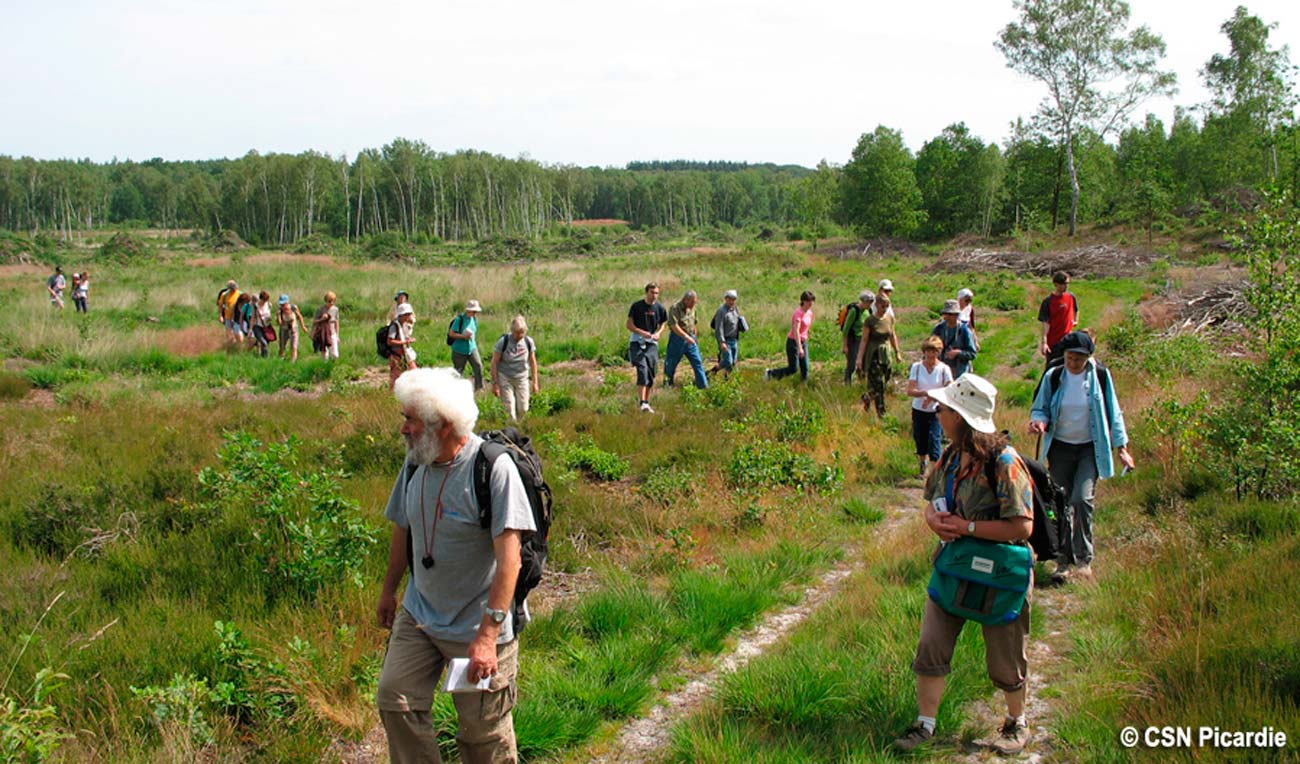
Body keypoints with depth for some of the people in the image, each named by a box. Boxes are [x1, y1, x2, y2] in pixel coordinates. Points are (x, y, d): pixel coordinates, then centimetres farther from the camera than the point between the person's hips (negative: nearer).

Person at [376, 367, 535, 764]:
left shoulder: (494, 467, -22)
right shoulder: (416, 462, -1)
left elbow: (508, 558, -24)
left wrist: (488, 635, -28)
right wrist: (388, 591, 24)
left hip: (477, 626, -6)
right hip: (418, 615, 6)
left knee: (483, 731, 5)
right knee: (395, 700, 3)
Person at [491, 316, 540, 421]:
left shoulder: (528, 342, -6)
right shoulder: (503, 341, -15)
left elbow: (533, 362, 6)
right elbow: (494, 363, -9)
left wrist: (534, 382, 7)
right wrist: (495, 383, -10)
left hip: (522, 379, 3)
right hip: (505, 379, -3)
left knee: (523, 409, 2)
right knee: (509, 409, -8)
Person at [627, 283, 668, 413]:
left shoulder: (659, 307, 3)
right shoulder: (637, 306, -5)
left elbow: (663, 324, 15)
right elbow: (629, 325, -3)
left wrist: (658, 334, -6)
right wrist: (643, 333, -18)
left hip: (652, 343, 4)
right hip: (637, 342, -4)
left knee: (650, 374, 5)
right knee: (642, 370, -18)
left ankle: (646, 401, 18)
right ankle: (642, 403, -24)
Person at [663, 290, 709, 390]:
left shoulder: (692, 308, 9)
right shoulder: (675, 308, -14)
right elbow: (674, 326, -22)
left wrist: (694, 337, 19)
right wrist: (686, 337, -26)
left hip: (690, 339, 6)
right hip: (677, 338, -6)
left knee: (698, 362, 2)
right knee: (671, 363, 4)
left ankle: (703, 386, 4)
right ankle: (667, 383, 20)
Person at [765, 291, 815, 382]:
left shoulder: (809, 313, 5)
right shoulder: (798, 313, -20)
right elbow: (796, 331, -28)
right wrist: (800, 348, -35)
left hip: (803, 342, 8)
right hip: (793, 342, -8)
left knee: (805, 368, 4)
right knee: (793, 369, -5)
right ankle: (770, 373, 12)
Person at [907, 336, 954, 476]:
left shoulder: (944, 369, -5)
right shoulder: (916, 367, -2)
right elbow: (910, 391, -10)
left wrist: (933, 396, -26)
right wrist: (925, 393, -27)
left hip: (937, 412, -2)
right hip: (919, 411, 2)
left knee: (934, 440, -16)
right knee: (920, 443, 14)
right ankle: (923, 464, 43)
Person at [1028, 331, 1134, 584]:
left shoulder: (1100, 376, -5)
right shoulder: (1053, 377, -2)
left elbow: (1113, 414, 3)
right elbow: (1040, 408, 7)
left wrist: (1122, 448, 0)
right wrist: (1039, 421, -17)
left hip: (1090, 449, -2)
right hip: (1060, 447, 2)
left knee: (1081, 499, -19)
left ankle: (1084, 559, -6)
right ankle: (1065, 561, 16)